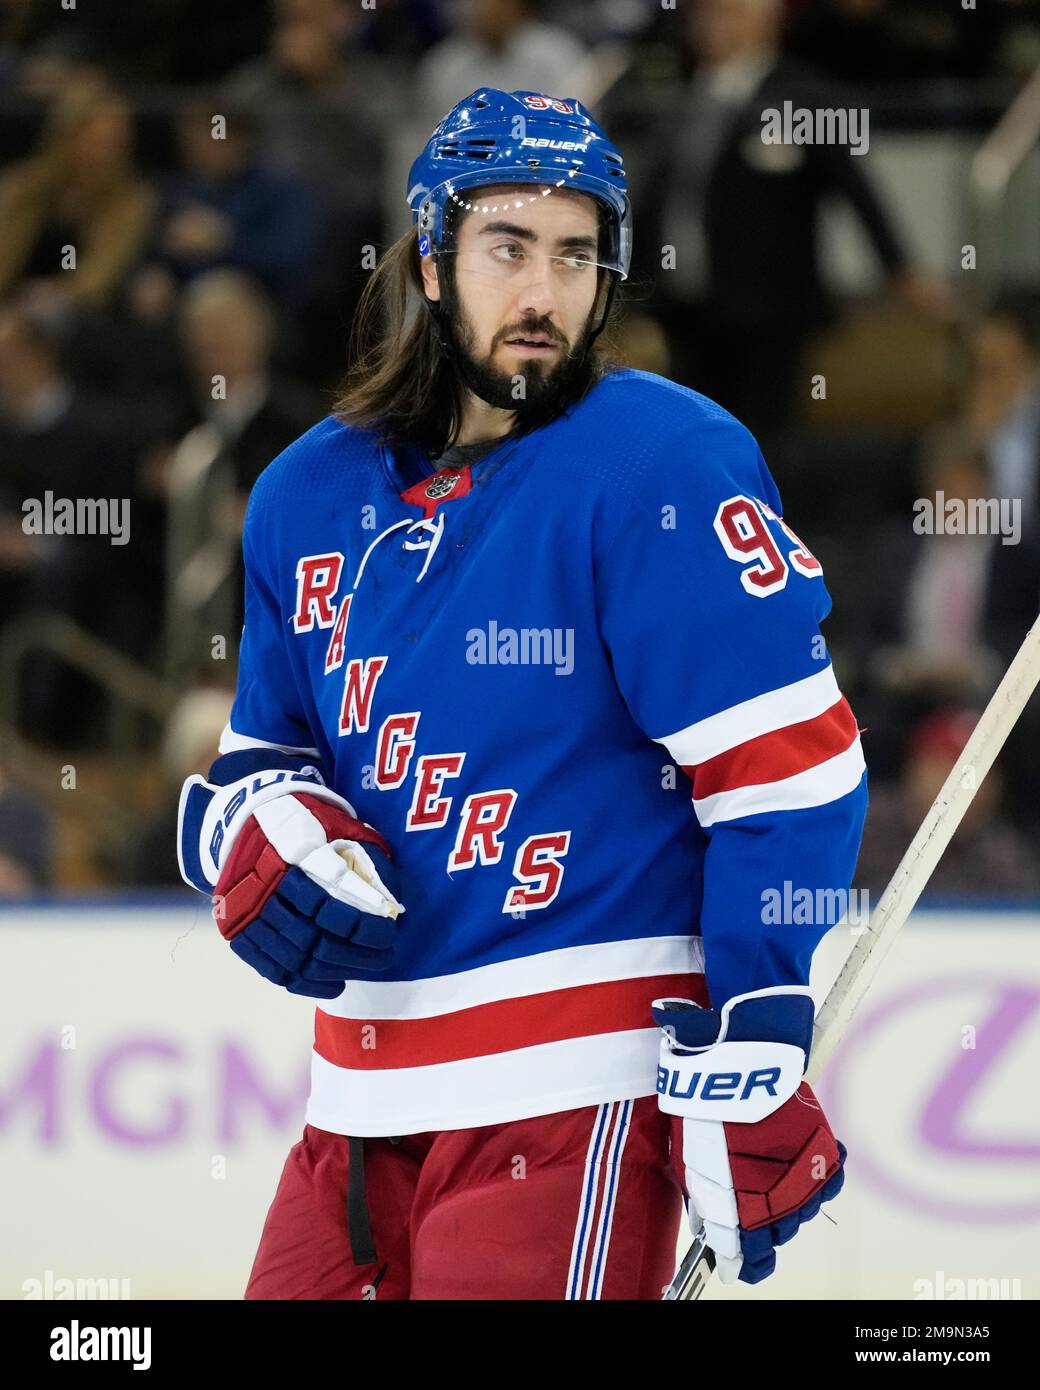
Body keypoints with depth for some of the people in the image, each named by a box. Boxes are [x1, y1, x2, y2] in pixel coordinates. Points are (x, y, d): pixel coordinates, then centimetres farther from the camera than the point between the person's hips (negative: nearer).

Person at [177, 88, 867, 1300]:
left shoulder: (663, 465, -9)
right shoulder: (311, 495, 10)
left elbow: (785, 768, -13)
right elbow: (261, 756, 22)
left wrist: (750, 1068, -16)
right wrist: (263, 835, -3)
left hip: (572, 1099, -6)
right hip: (365, 1097, 6)